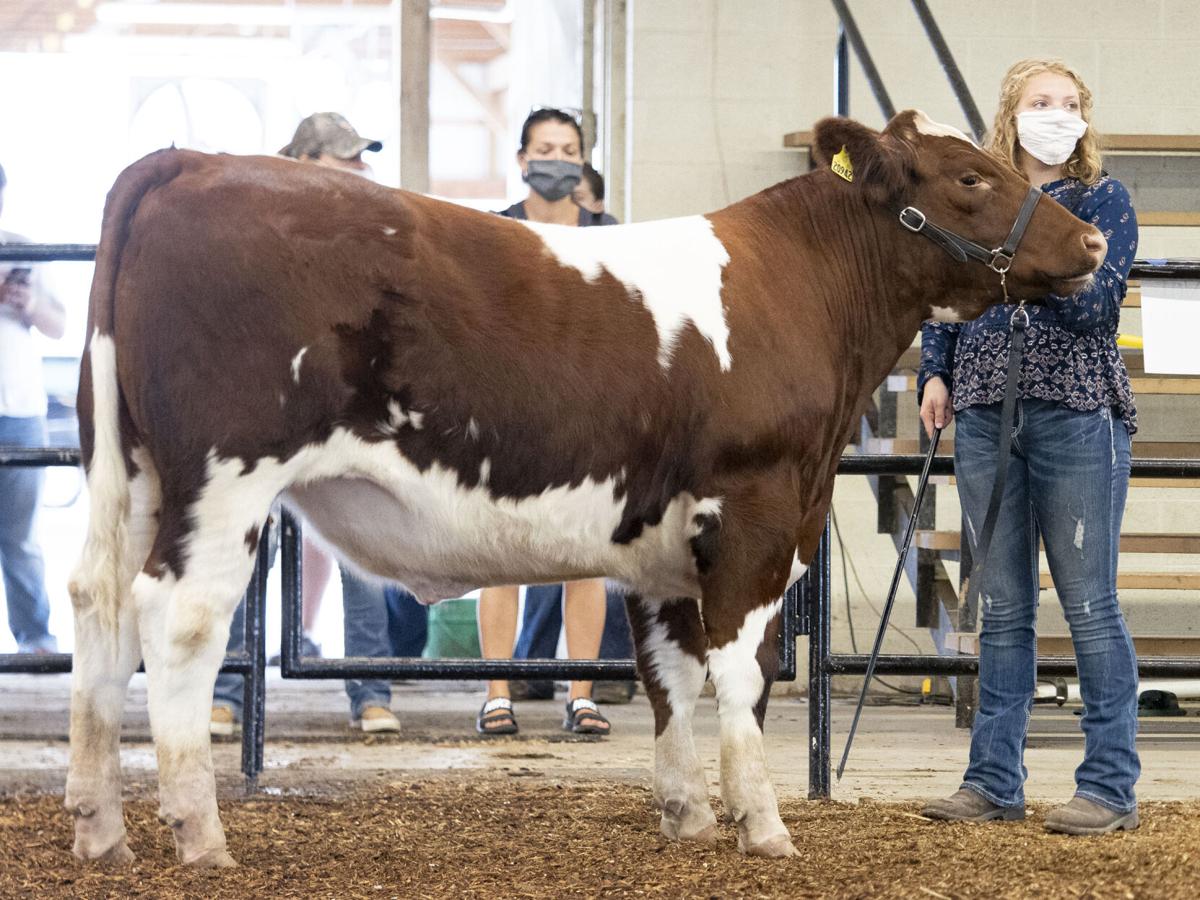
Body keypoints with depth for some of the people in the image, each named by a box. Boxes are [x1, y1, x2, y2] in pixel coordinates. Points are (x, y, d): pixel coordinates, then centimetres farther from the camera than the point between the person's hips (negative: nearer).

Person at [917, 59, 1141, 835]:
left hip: (1078, 417, -4)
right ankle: (995, 780, 15)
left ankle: (1111, 786, 2)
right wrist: (935, 373, 6)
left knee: (1090, 605, -2)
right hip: (986, 418, 4)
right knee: (1003, 610, 9)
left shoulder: (1104, 199, 1)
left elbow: (1095, 303, -10)